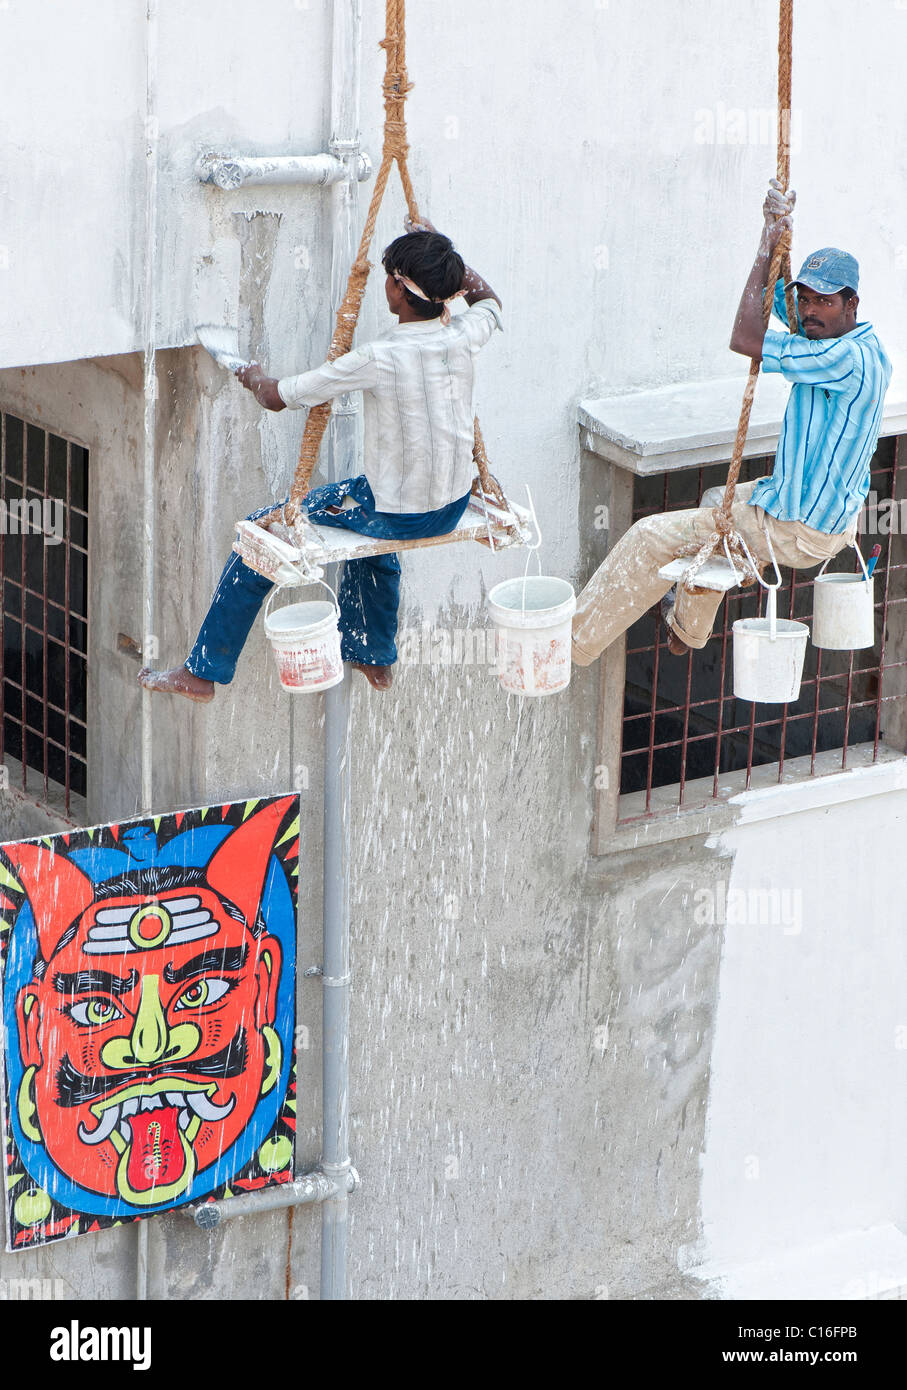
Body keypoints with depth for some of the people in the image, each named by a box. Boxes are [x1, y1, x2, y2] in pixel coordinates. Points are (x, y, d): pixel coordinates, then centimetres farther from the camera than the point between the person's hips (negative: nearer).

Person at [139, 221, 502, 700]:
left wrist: (254, 378, 8)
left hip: (398, 515, -6)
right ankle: (372, 657, 50)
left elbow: (278, 397, -14)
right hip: (453, 509, 6)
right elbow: (488, 300, 19)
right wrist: (441, 257, 23)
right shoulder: (462, 336, -10)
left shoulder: (379, 359, -25)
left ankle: (201, 672, 16)